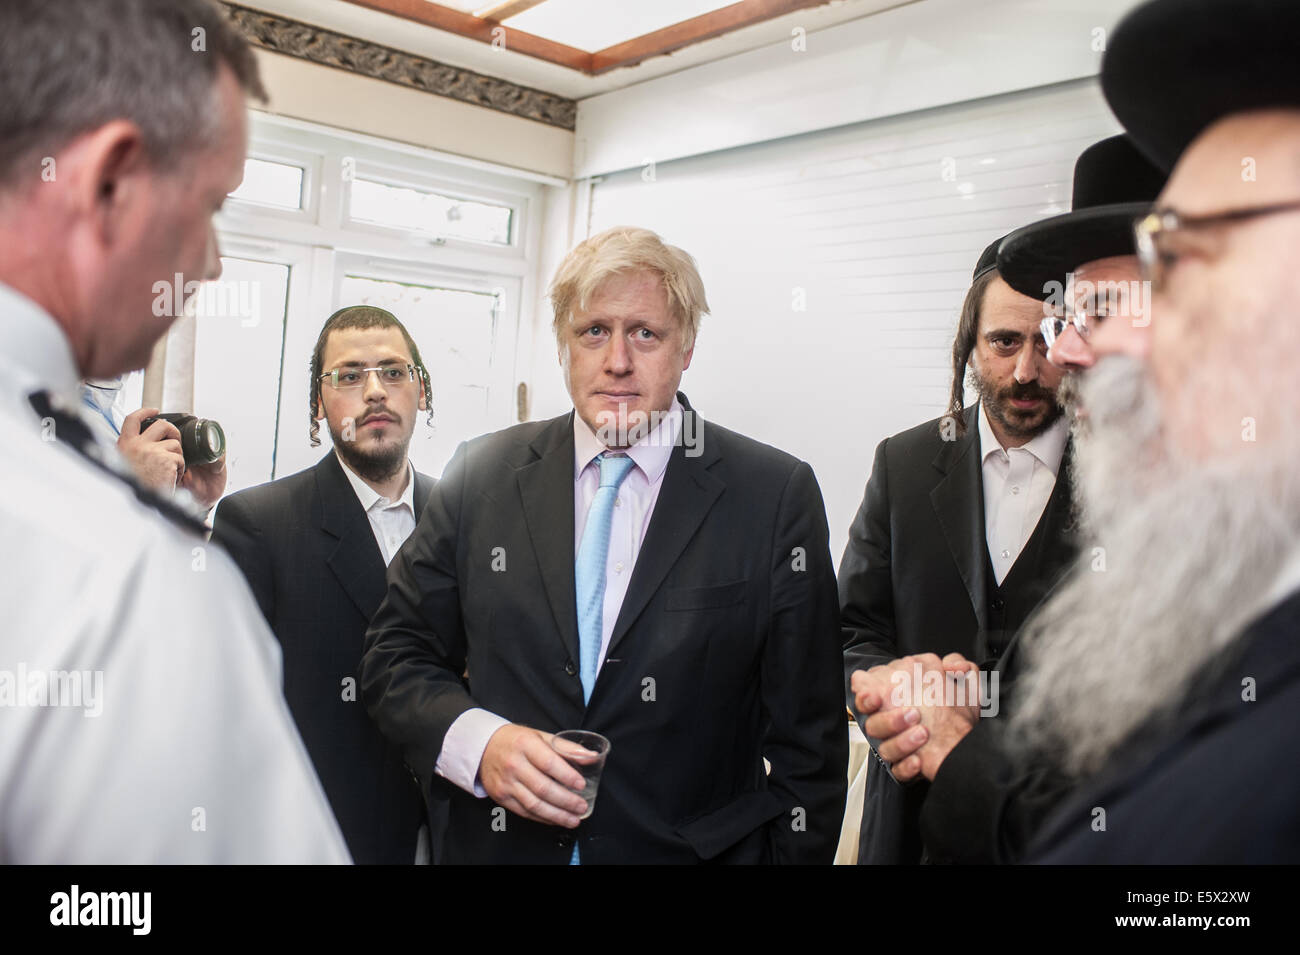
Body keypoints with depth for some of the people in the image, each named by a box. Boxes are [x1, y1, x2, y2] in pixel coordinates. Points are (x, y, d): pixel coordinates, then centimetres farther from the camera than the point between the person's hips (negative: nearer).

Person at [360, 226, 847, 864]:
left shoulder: (777, 496, -10)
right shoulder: (481, 476, -3)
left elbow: (807, 738, -7)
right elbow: (395, 653, 0)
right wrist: (476, 741, -16)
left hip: (695, 850, -1)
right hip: (501, 843, 2)